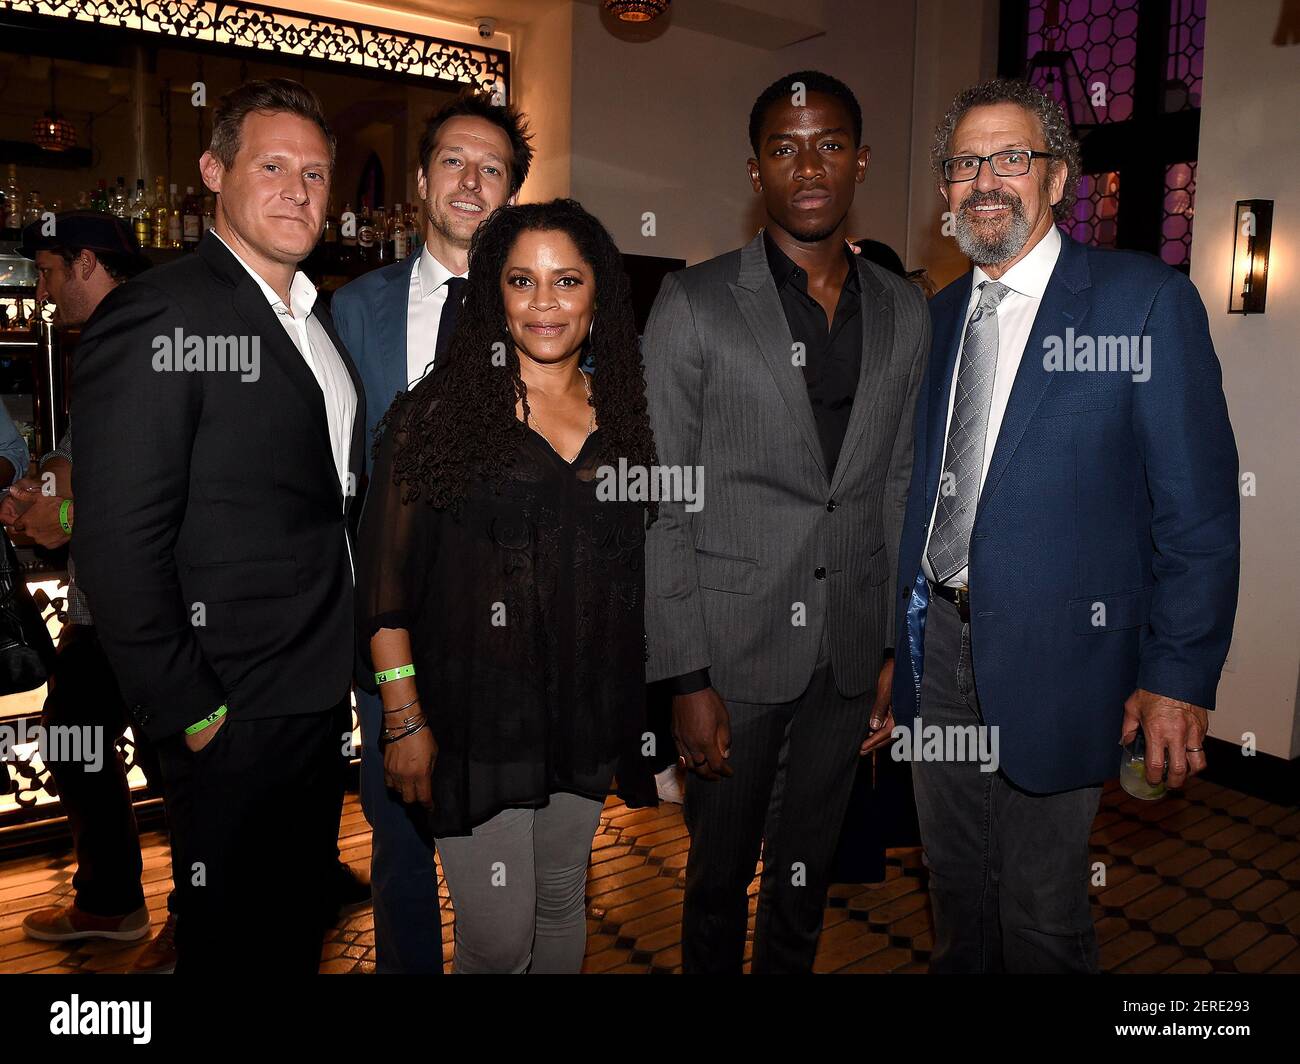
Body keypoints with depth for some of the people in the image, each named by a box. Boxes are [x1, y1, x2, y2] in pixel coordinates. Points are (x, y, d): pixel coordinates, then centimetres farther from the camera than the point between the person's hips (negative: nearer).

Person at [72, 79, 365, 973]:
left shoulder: (316, 321, 11)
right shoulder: (158, 316, -16)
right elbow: (119, 545, -19)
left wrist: (342, 665, 11)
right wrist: (188, 712, -17)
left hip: (322, 695, 8)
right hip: (235, 715, -7)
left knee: (303, 919, 23)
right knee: (230, 935, 13)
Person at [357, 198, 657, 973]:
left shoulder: (621, 416, 6)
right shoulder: (441, 410, -7)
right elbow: (385, 578, -8)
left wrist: (643, 709, 9)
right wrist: (405, 720, -12)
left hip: (589, 711, 4)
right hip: (476, 714, -4)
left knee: (563, 903, 18)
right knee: (498, 936, 1)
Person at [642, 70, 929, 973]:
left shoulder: (905, 313, 6)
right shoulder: (695, 305, -7)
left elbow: (901, 487, 9)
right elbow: (660, 503, -8)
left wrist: (896, 651, 6)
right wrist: (687, 678, -11)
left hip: (850, 649, 4)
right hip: (733, 644, -3)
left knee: (808, 873, 18)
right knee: (720, 872, 13)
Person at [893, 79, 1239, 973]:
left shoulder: (1147, 301, -9)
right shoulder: (941, 315, 9)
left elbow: (1198, 508, -10)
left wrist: (1179, 677, -13)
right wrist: (896, 628, 11)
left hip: (1052, 660, -5)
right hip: (937, 645, 5)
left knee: (1043, 919, 13)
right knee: (957, 900, 22)